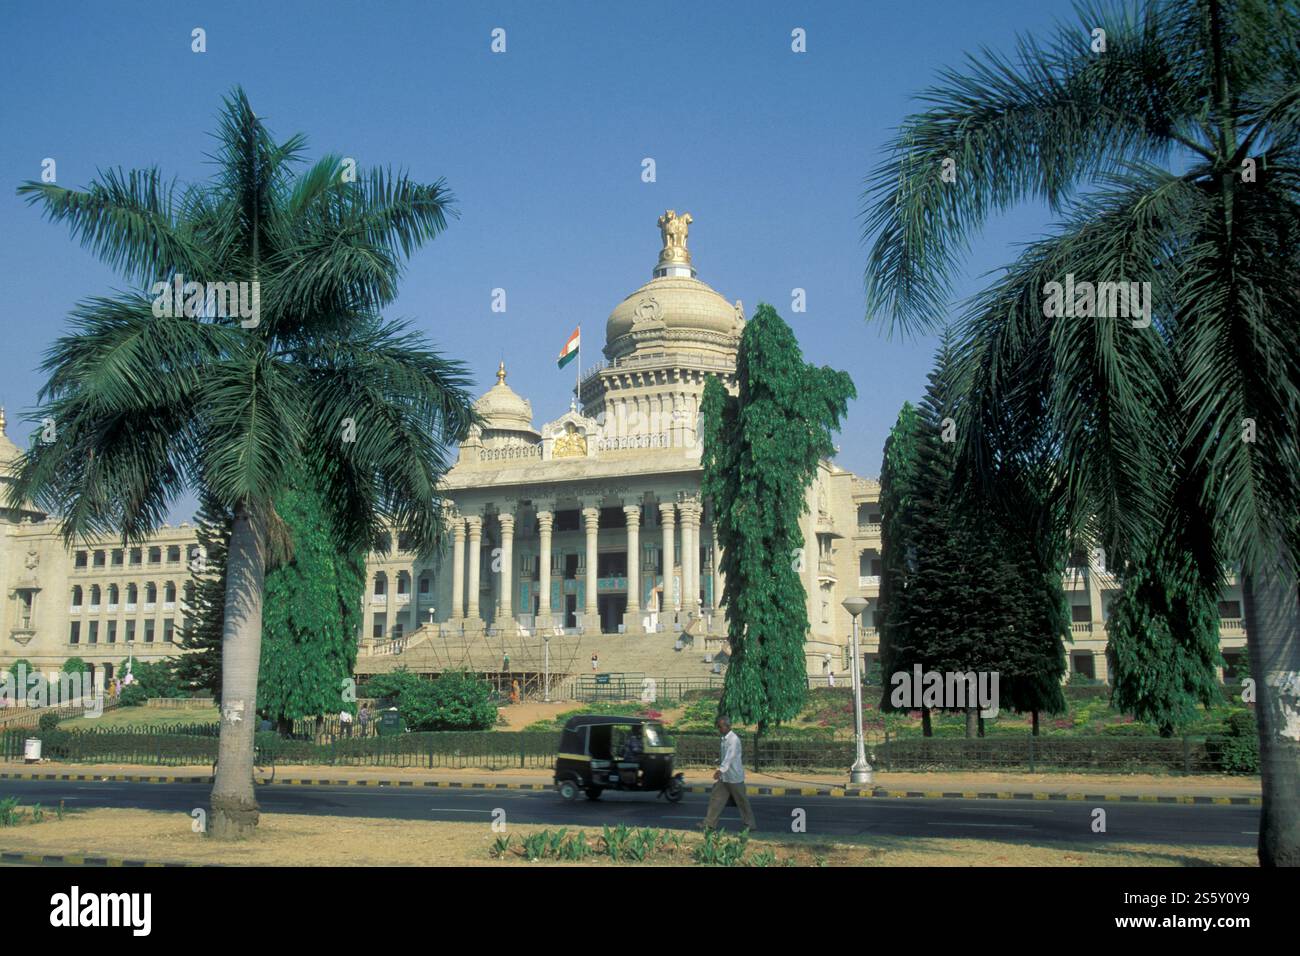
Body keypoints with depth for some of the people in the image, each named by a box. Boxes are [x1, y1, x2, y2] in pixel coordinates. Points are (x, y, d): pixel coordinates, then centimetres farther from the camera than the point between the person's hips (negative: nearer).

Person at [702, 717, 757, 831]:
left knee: (742, 801, 3)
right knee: (716, 798, 5)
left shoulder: (734, 739, -21)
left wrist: (721, 769, -46)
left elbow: (730, 756, -34)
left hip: (734, 777, -9)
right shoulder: (724, 739, 8)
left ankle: (750, 825, 16)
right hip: (724, 776, 9)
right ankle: (709, 824, 9)